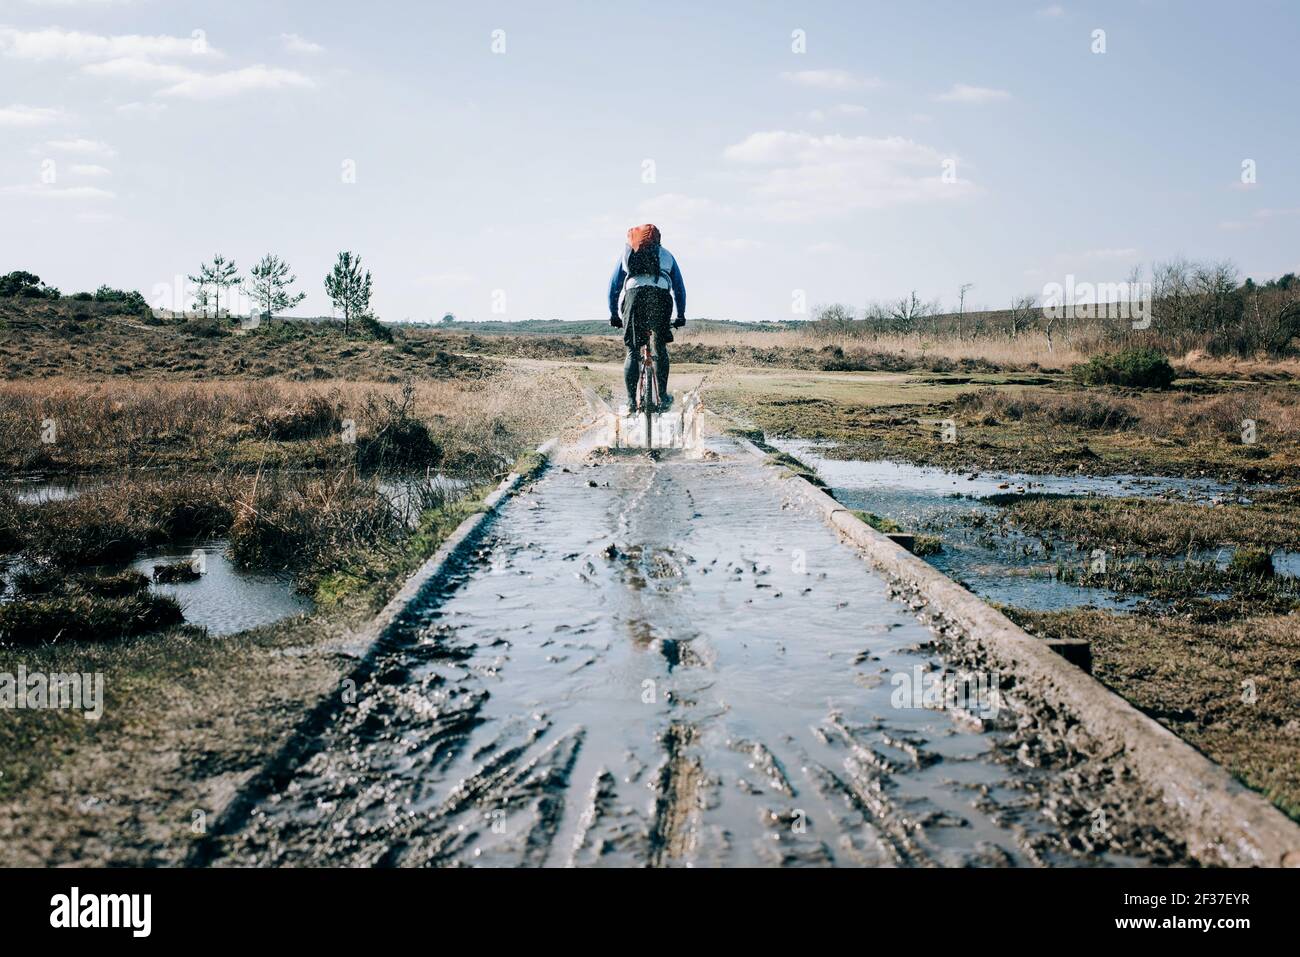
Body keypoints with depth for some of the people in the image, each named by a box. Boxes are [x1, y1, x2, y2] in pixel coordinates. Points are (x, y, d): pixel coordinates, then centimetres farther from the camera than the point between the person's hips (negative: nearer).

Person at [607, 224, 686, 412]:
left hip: (633, 292, 0)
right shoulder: (666, 255, 32)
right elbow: (679, 287, 32)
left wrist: (613, 314, 35)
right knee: (660, 348, 14)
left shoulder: (626, 253, 32)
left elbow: (614, 286, 30)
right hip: (660, 294, 0)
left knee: (632, 352, 3)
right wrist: (681, 315, 38)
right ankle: (662, 396, 7)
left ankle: (631, 401, -6)